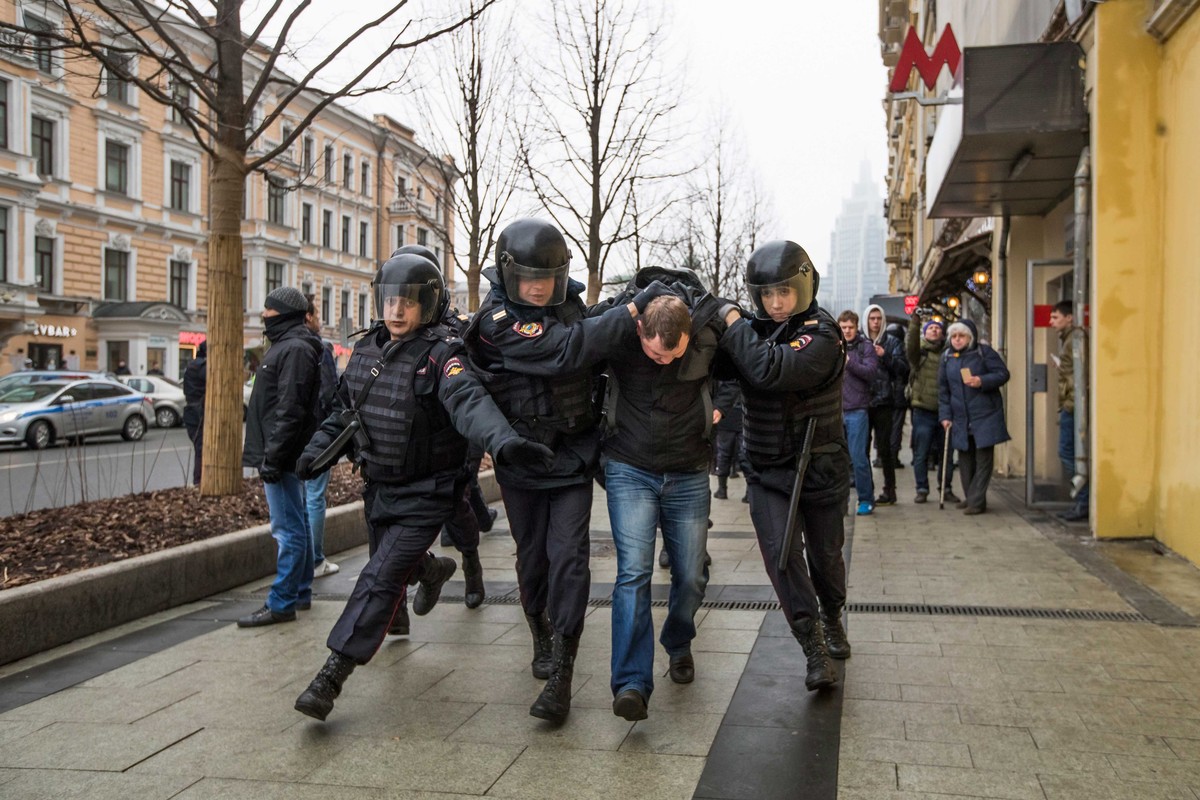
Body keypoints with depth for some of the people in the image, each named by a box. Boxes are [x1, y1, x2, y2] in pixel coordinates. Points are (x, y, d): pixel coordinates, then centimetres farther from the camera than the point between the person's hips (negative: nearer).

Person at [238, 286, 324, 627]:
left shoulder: (295, 349, -15)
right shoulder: (288, 345, 18)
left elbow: (289, 410, -22)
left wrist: (272, 457, -23)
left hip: (283, 456, -11)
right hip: (283, 455, 11)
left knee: (288, 528, -8)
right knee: (296, 525, 15)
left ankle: (281, 603, -5)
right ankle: (301, 593, 24)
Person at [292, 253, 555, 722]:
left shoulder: (440, 354, -18)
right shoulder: (367, 350, 4)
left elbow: (469, 401, -37)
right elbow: (344, 409, 18)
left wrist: (503, 440, -55)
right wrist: (319, 449, 6)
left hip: (426, 493, -7)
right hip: (381, 486, 7)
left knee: (381, 578, -12)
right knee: (397, 558, 25)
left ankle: (333, 675, -7)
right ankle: (434, 571, 60)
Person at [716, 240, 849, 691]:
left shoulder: (820, 334, -17)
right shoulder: (754, 331, 2)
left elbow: (770, 369, -33)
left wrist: (732, 324, -21)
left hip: (820, 464, -3)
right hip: (767, 469, 3)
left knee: (825, 553, 13)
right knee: (780, 551, -12)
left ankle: (832, 619, 43)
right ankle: (815, 649, -3)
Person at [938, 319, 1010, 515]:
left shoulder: (984, 352, -3)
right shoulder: (947, 357, 11)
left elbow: (1003, 374, -5)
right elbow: (943, 389, 12)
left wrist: (982, 381, -22)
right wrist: (945, 415, 6)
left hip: (985, 416, -5)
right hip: (960, 418, 5)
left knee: (983, 458, -4)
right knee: (965, 458, 10)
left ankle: (977, 501, -4)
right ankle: (970, 497, 22)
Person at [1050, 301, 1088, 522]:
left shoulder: (1077, 336, -10)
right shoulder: (1066, 338, 20)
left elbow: (1081, 371, -19)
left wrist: (1070, 402, -21)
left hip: (1072, 405, -10)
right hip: (1068, 405, 10)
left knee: (1067, 452, -8)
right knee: (1068, 452, 11)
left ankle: (1083, 502, -4)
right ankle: (1081, 503, 15)